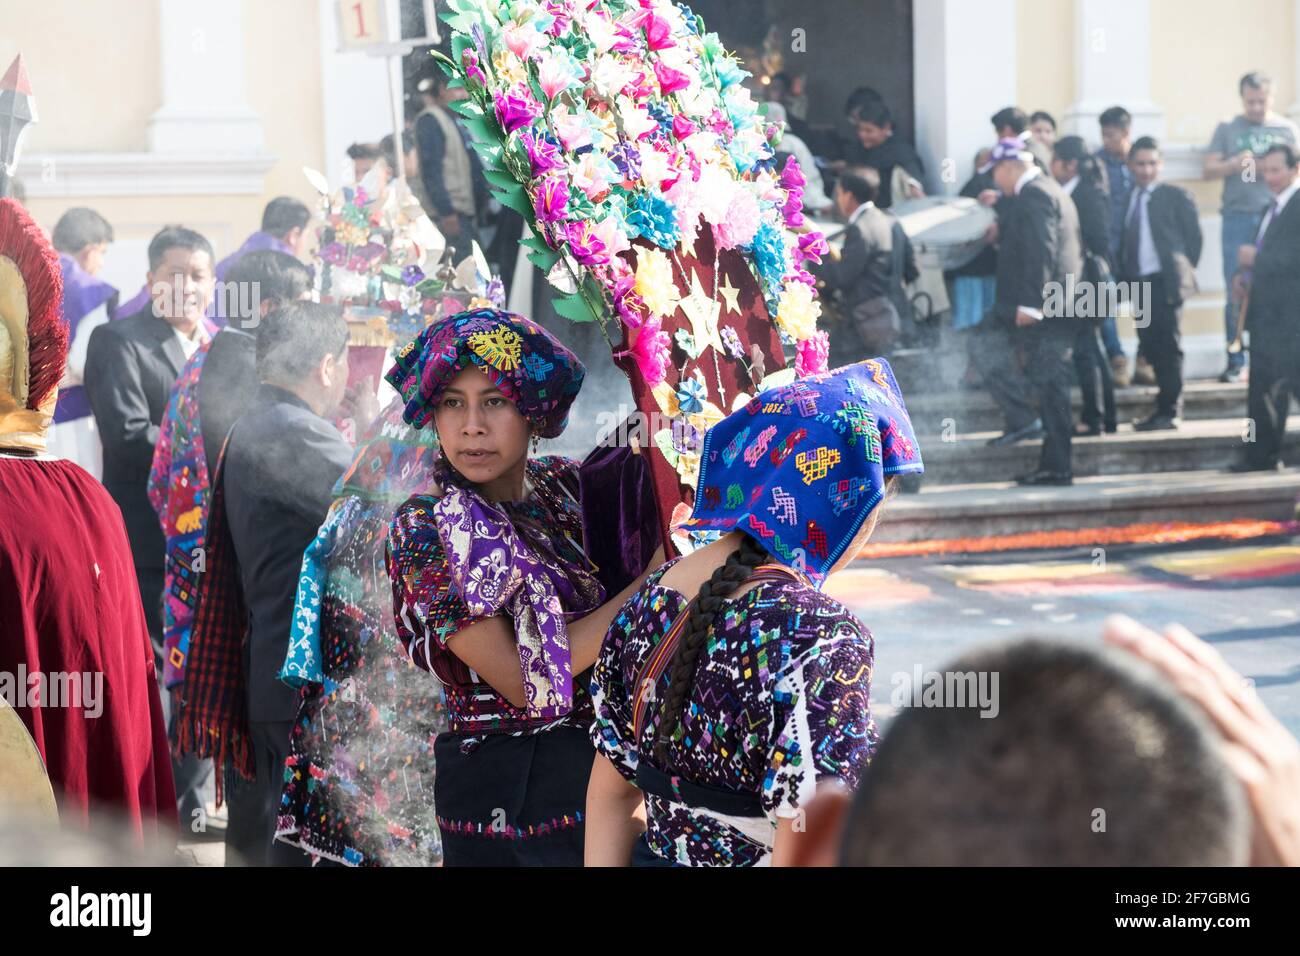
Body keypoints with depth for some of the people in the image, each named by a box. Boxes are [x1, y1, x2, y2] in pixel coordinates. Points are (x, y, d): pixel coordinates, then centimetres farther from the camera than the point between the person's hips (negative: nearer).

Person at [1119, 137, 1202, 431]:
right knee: (1151, 347, 7)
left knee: (1168, 347, -6)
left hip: (1165, 282, -5)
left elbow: (1193, 236, -1)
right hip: (1137, 283, 5)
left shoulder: (1176, 196, 0)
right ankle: (1165, 407, 15)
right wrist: (1123, 274, 6)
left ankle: (1169, 411, -4)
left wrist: (1184, 270, -4)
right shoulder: (1126, 200, 14)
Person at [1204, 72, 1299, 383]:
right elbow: (1209, 170, 7)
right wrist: (1235, 164, -12)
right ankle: (1235, 360, 2)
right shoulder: (1227, 129, 10)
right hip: (1238, 216, 0)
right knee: (1236, 293, -2)